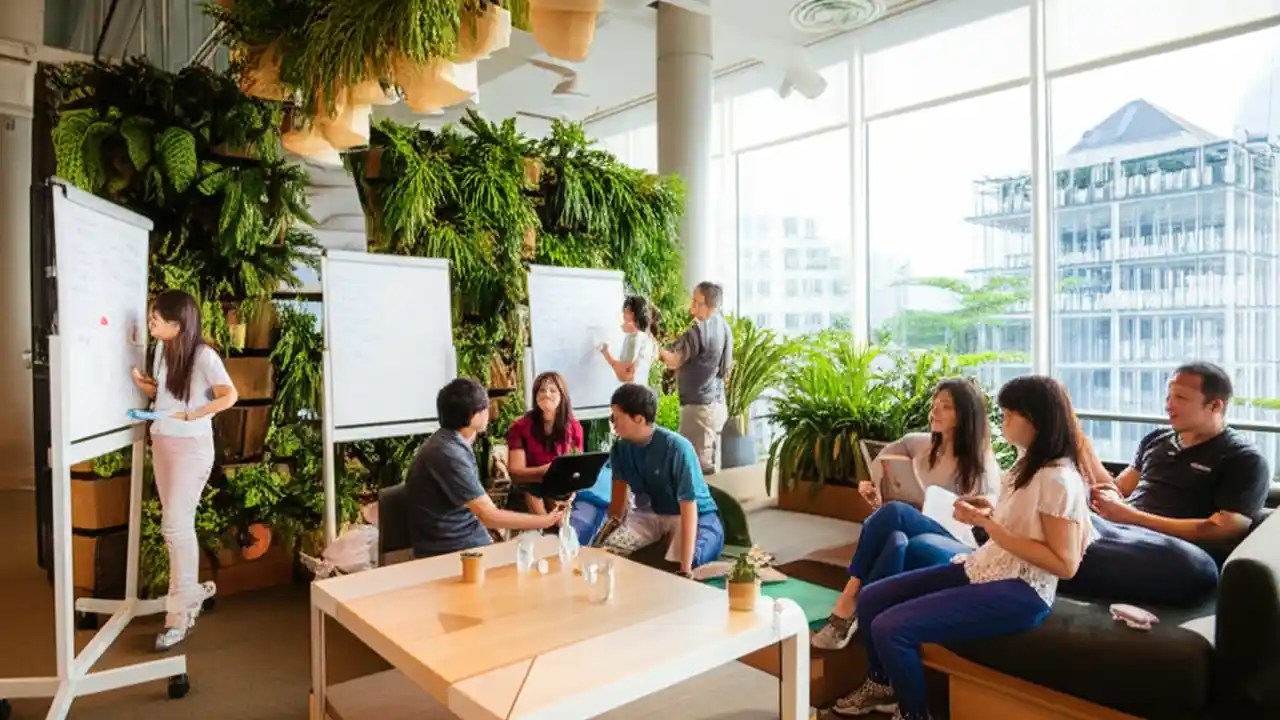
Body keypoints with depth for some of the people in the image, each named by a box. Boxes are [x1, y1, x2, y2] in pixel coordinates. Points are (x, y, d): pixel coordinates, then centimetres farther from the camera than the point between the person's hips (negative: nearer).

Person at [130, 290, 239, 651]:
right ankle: (191, 591, 28)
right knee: (176, 524, 13)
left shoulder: (203, 354, -15)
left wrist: (191, 416, -17)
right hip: (161, 442, 7)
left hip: (192, 446, -7)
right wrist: (143, 383, -2)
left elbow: (229, 395, -20)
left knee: (175, 524, -7)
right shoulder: (162, 347, 5)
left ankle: (179, 612, 4)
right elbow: (164, 392, 17)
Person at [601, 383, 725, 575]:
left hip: (696, 517, -5)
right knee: (606, 550, -18)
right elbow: (620, 488, 7)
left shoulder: (677, 448, -27)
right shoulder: (621, 448, -8)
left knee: (675, 569, -33)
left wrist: (685, 570, -36)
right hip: (651, 513, 6)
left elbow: (688, 507, -31)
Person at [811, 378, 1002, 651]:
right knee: (895, 540, -35)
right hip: (914, 536, 4)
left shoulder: (983, 464, -4)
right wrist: (873, 490, 2)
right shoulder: (919, 444, 11)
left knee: (894, 512, -35)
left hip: (962, 551, -4)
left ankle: (849, 601, -25)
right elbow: (881, 463, 24)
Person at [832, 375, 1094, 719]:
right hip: (983, 569, 10)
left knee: (890, 628, -21)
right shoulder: (1027, 465, 11)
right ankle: (882, 686, 30)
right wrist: (990, 513, 2)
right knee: (871, 599, 5)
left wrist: (989, 525, -23)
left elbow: (1065, 564, -22)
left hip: (1019, 591, -9)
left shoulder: (1059, 479, -19)